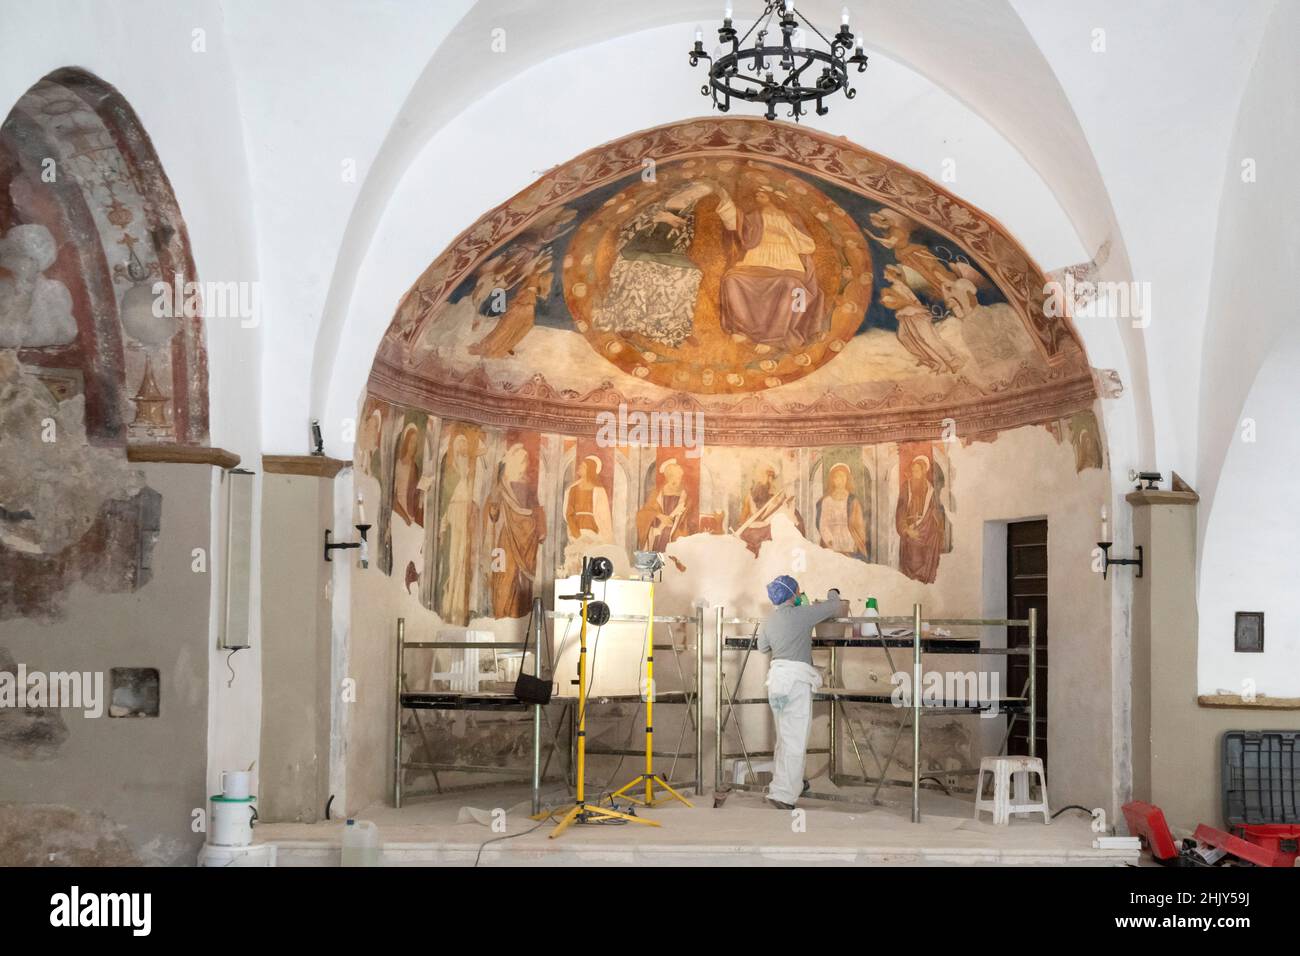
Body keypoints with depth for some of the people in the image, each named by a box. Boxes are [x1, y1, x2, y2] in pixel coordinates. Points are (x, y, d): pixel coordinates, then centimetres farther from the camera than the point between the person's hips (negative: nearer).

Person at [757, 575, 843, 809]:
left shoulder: (770, 620, 13)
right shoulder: (801, 614, -8)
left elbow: (763, 646, 29)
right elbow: (833, 608, 2)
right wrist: (833, 593, 23)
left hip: (776, 678, 8)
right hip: (796, 681, -8)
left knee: (784, 737, 19)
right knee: (795, 740, -8)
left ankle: (791, 782, 32)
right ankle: (782, 794, -14)